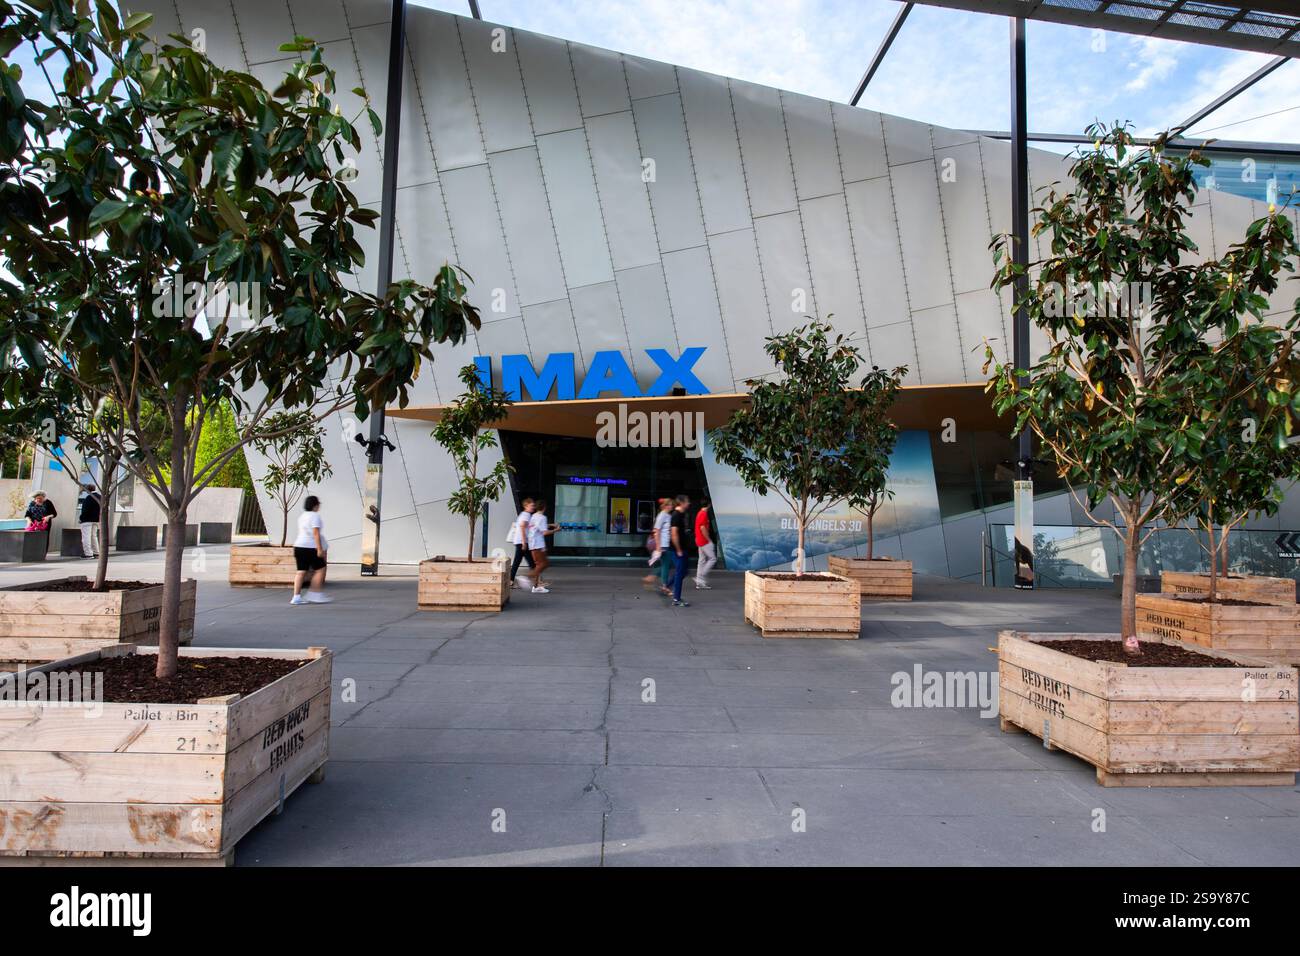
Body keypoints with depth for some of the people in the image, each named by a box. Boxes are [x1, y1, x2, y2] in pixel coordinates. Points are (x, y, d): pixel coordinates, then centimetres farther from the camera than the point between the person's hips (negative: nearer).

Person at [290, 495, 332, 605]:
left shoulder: (302, 516, 18)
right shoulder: (315, 516, -10)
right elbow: (316, 533, -17)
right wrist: (319, 549, -20)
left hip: (299, 546, 8)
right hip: (311, 547, -8)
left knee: (301, 571, 5)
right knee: (320, 569, 1)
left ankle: (296, 596, 0)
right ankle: (314, 594, -1)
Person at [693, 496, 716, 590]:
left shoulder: (699, 513, 15)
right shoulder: (704, 514, -16)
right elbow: (703, 528, -23)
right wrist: (709, 540, -17)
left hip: (700, 541, 10)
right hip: (705, 541, -10)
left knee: (702, 561, 10)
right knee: (713, 558, -5)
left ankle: (700, 583, 10)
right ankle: (700, 578, -8)